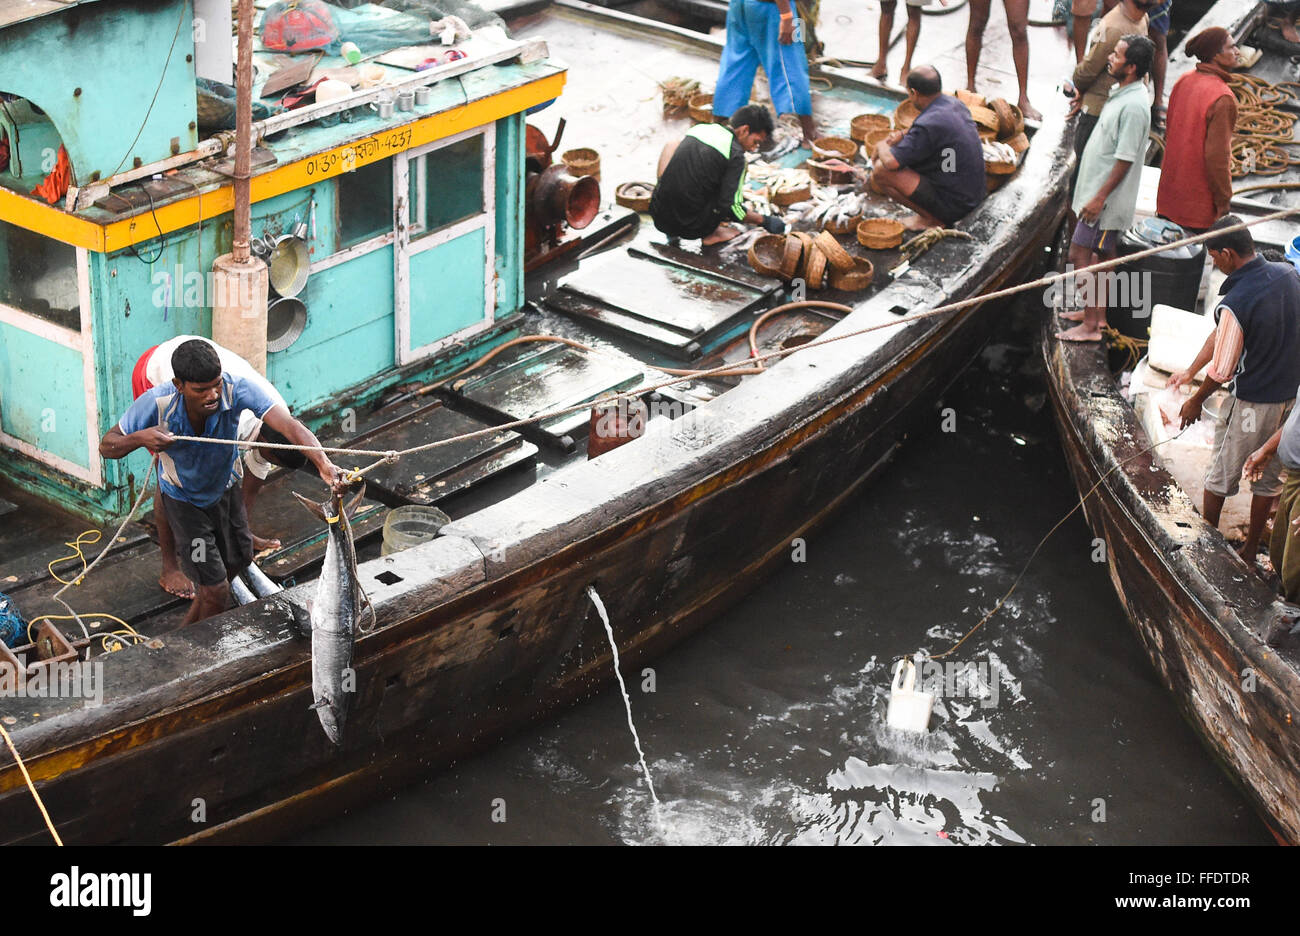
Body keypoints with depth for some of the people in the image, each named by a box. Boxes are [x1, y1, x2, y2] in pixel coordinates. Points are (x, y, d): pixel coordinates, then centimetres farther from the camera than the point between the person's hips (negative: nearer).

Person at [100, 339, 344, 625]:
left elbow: (288, 424, -46)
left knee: (238, 560, 25)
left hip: (224, 488, 4)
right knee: (217, 591, -5)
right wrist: (140, 438, -46)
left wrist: (322, 462, -64)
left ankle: (189, 627, 52)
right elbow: (107, 446, -23)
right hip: (184, 500, -4)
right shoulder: (156, 403, -35)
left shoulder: (235, 389, -35)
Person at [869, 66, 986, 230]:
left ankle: (931, 218, -3)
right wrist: (902, 135, 12)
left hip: (953, 206, -9)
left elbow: (890, 162, -24)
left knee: (880, 171, -13)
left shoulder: (927, 125, -24)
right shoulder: (955, 104, 3)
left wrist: (881, 146, -1)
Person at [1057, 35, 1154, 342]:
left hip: (1106, 197, -10)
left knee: (1080, 255, -6)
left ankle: (1090, 325, 1)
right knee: (1102, 254, 18)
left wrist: (1100, 198, -21)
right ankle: (1098, 312, 30)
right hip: (1098, 191, 10)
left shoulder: (1134, 107, -24)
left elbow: (1125, 159, -23)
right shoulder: (1120, 93, 7)